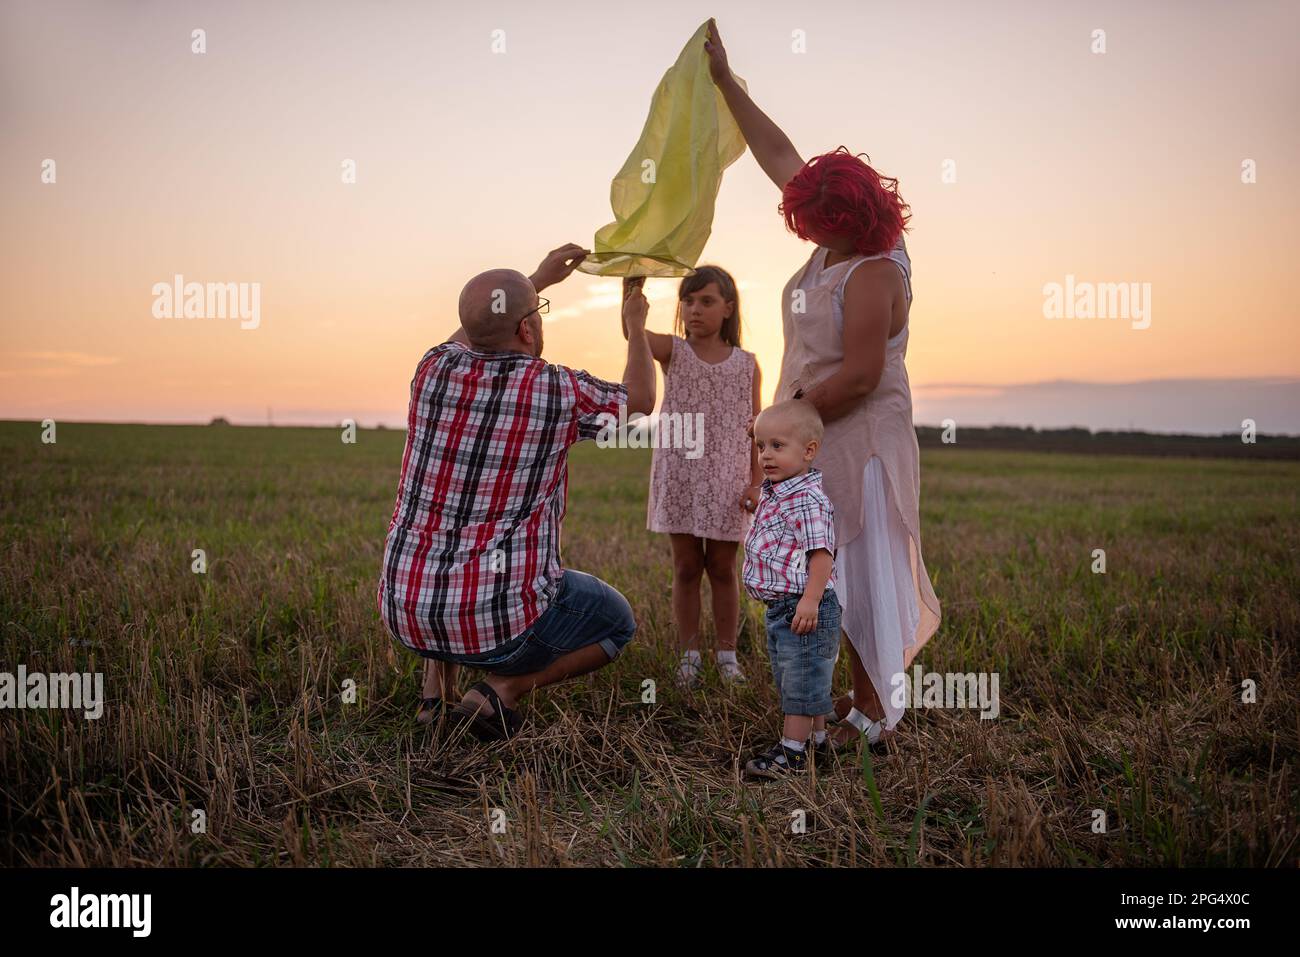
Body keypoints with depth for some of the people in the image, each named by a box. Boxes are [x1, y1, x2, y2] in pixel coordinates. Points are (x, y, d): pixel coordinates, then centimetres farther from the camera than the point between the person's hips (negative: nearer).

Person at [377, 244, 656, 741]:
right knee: (616, 621, 22)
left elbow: (467, 336, 24)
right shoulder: (560, 391, -13)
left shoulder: (432, 371, -3)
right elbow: (640, 399, 10)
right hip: (501, 623, -4)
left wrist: (538, 278, 30)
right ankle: (501, 688, 1)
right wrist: (636, 326, 26)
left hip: (403, 612, 5)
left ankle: (437, 680, 20)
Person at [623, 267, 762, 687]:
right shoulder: (673, 351, 0)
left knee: (722, 568, 9)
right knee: (686, 567, 7)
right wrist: (630, 286, -39)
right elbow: (632, 331, -21)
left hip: (727, 481, 0)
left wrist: (756, 482, -3)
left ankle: (727, 655, 19)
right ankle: (689, 655, 17)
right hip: (679, 475, 0)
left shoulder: (746, 364, 3)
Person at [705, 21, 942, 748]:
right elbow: (780, 156, 11)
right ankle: (871, 691, 30)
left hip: (858, 442, -9)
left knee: (856, 571, 0)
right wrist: (726, 81, 14)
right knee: (844, 572, 16)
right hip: (822, 439, 9)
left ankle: (873, 712, 13)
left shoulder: (873, 274, -21)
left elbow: (861, 376, -25)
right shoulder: (838, 247, 4)